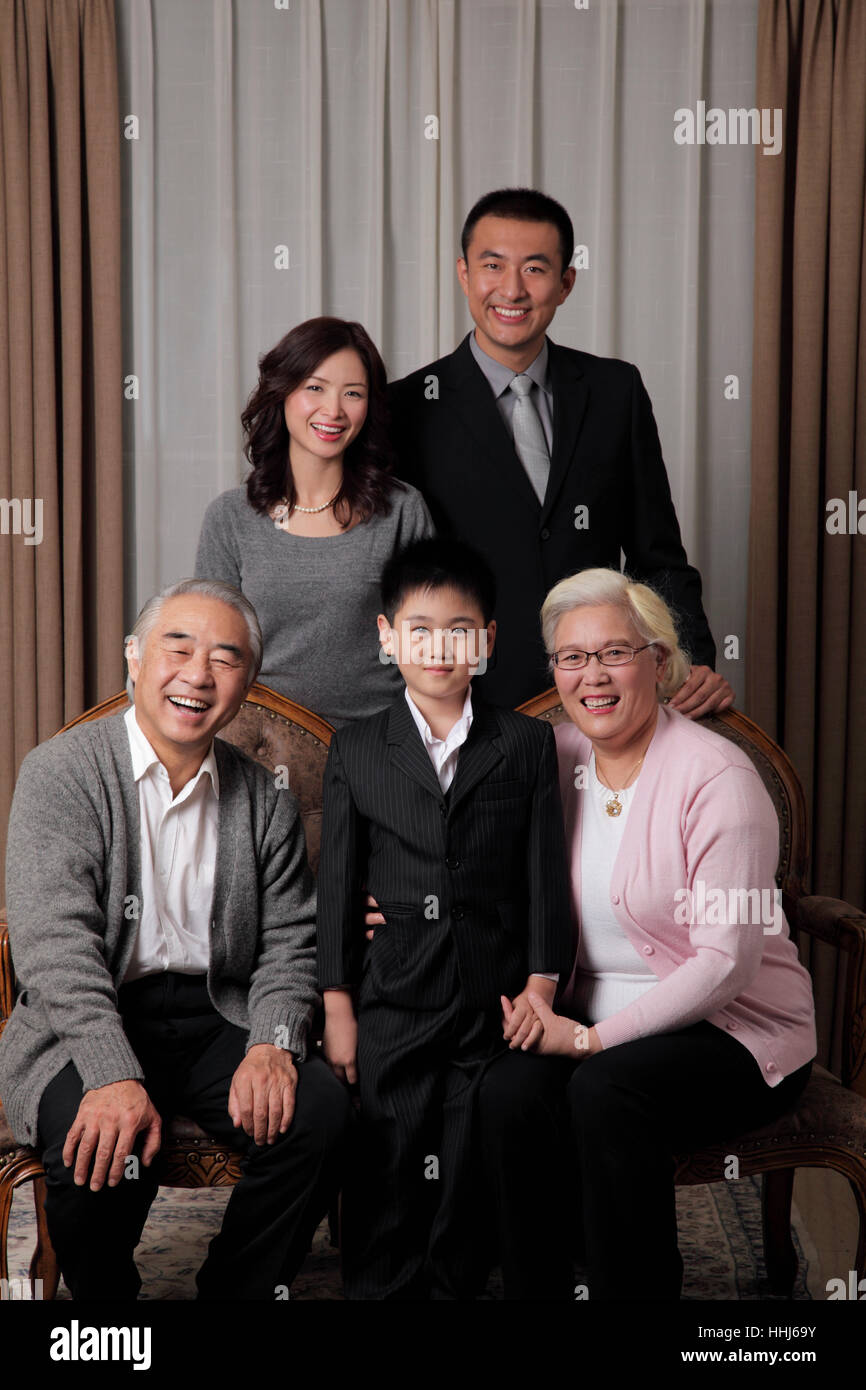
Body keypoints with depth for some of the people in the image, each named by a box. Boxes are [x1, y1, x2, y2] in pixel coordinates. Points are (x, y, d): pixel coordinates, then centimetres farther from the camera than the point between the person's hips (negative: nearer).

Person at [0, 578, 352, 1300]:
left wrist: (272, 1045, -12)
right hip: (84, 1025, -3)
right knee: (99, 1146, -31)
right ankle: (107, 1298, 1)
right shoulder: (60, 772, -6)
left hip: (216, 1019, 4)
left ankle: (232, 1293, 2)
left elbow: (291, 942, 10)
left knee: (321, 1115, -21)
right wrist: (113, 1076, -29)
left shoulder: (267, 801, 7)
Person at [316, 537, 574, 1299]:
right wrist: (336, 1005, 0)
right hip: (391, 1005, 0)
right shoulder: (356, 750, 4)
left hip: (494, 1003, 0)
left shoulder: (527, 744, 4)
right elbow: (338, 883, 3)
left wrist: (541, 983, -3)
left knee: (470, 1190, 6)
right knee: (385, 1186, 5)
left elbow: (546, 872, 3)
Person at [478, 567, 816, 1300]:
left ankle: (636, 1288, -12)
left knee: (606, 1089, -32)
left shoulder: (717, 775, -13)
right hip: (589, 1020, 5)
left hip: (734, 1028, -4)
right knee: (507, 1090, -25)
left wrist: (592, 1038, -20)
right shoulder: (556, 759, 4)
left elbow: (727, 962, -17)